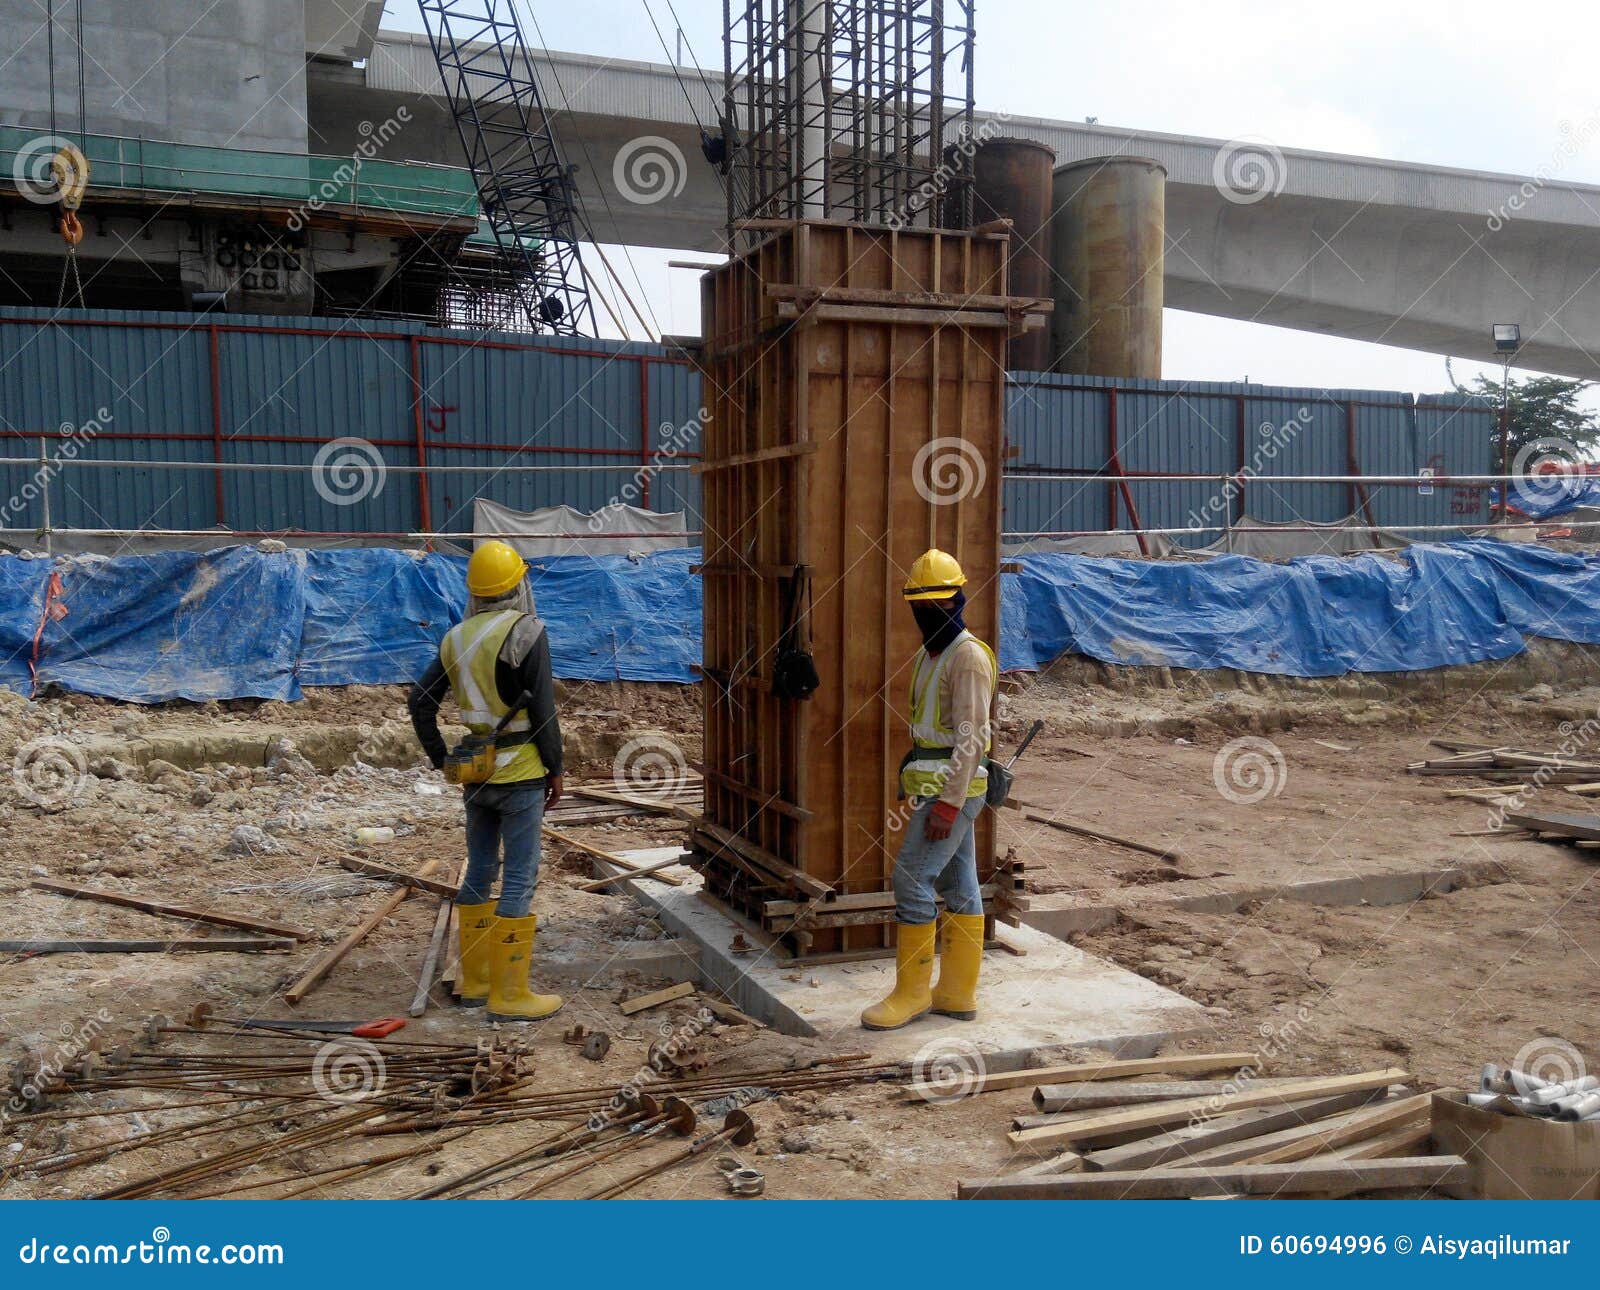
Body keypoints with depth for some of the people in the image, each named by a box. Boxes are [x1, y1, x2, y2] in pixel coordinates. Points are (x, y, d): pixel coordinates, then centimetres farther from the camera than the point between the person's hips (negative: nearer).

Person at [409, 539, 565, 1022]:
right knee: (519, 880, -2)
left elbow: (421, 701, 10)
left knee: (479, 873, 16)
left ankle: (474, 981, 24)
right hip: (520, 771, -7)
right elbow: (543, 709, -13)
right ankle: (509, 995, 1)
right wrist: (555, 769, -5)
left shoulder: (456, 638, 8)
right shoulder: (526, 632, -12)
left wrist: (440, 759, 16)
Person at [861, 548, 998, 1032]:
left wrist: (948, 802, -23)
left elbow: (969, 736, -19)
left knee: (912, 879, -9)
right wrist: (918, 790, 19)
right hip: (936, 785, 10)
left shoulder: (969, 656, -14)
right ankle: (958, 993, 17)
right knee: (958, 886, 11)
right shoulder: (929, 654, 16)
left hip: (953, 787, -10)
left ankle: (911, 992, 0)